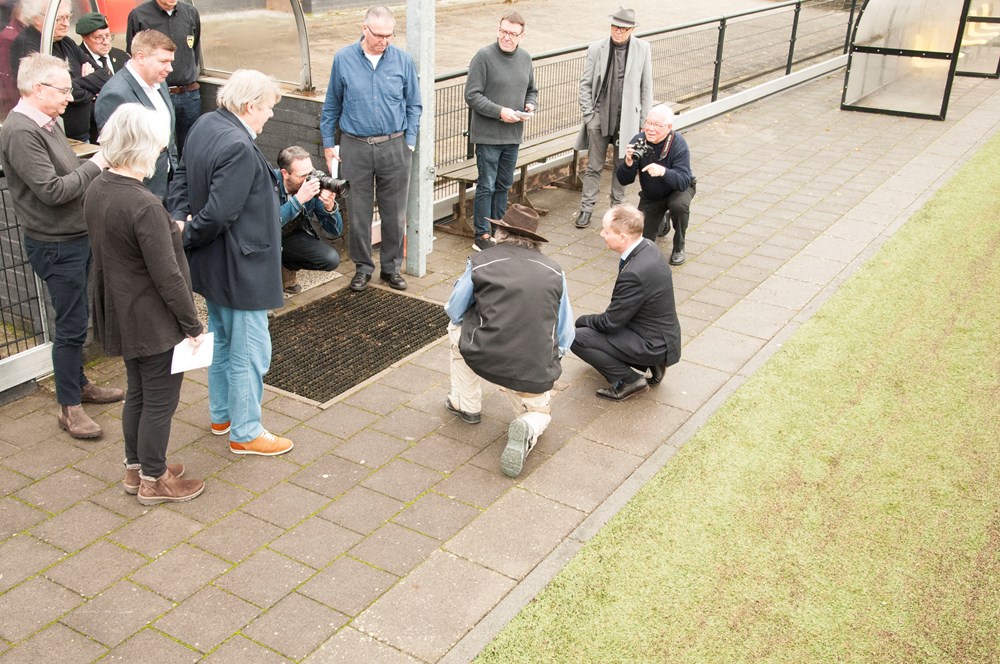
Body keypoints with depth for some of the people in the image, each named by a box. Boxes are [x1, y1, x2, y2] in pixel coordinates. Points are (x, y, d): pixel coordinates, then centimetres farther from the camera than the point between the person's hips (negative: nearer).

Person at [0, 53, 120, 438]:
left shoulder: (45, 122, 10)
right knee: (71, 326, -1)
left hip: (76, 237, 9)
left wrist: (96, 165, 2)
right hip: (55, 245, -9)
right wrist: (95, 165, -17)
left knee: (76, 320, 20)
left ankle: (78, 384, 36)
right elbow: (52, 190, -25)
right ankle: (69, 408, 11)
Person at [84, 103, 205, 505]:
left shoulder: (96, 190, 0)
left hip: (120, 315, 9)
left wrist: (170, 230, 11)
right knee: (160, 401, 9)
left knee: (137, 393, 23)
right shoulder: (144, 206, -28)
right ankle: (153, 481, 24)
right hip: (154, 321, -9)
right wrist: (192, 324, -13)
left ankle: (136, 468, 38)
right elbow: (167, 276, -23)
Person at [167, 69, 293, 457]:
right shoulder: (239, 149, -27)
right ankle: (245, 433, 18)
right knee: (250, 353, 4)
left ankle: (221, 415, 40)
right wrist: (185, 237, -12)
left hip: (213, 265, 10)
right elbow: (218, 213, -27)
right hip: (241, 268, -10)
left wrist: (178, 219, -4)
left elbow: (182, 177, 9)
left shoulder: (204, 125, 3)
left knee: (222, 341, 24)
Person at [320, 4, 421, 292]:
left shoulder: (403, 60, -1)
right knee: (358, 213, 7)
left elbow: (414, 105, 7)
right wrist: (328, 144, 8)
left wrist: (409, 142, 0)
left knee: (395, 214, 8)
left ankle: (392, 267, 23)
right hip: (355, 147, 0)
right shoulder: (343, 59, -1)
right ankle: (362, 267, 23)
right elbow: (331, 106, 8)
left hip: (394, 147, 0)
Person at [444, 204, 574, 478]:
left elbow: (454, 311, 12)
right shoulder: (554, 271, 7)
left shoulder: (480, 262, 0)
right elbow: (565, 335, 11)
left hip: (484, 358, -1)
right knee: (539, 414, 31)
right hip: (537, 372, 2)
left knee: (458, 327, 30)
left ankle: (466, 405, 34)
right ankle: (528, 429, -6)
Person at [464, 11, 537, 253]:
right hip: (488, 135, -6)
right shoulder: (484, 57, -12)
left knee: (504, 186, 16)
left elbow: (532, 90, 20)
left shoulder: (525, 58, 7)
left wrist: (530, 105, -2)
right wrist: (500, 112, -21)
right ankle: (481, 236, 10)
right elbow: (472, 96, -14)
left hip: (513, 135, 6)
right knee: (486, 187, 0)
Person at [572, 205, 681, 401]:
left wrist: (582, 321, -2)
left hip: (654, 345, -9)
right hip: (661, 333, 9)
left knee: (577, 338, -14)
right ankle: (650, 364, 15)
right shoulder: (648, 247, -4)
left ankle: (628, 380, -2)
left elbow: (610, 322, -20)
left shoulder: (634, 274, -32)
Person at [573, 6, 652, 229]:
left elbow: (646, 86, 2)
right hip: (600, 117, 0)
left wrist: (644, 119, 1)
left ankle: (617, 206, 27)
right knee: (593, 166, 5)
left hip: (627, 118, 1)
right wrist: (588, 115, -5)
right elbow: (585, 84, 1)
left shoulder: (642, 49, -3)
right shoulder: (596, 48, -4)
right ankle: (586, 209, 12)